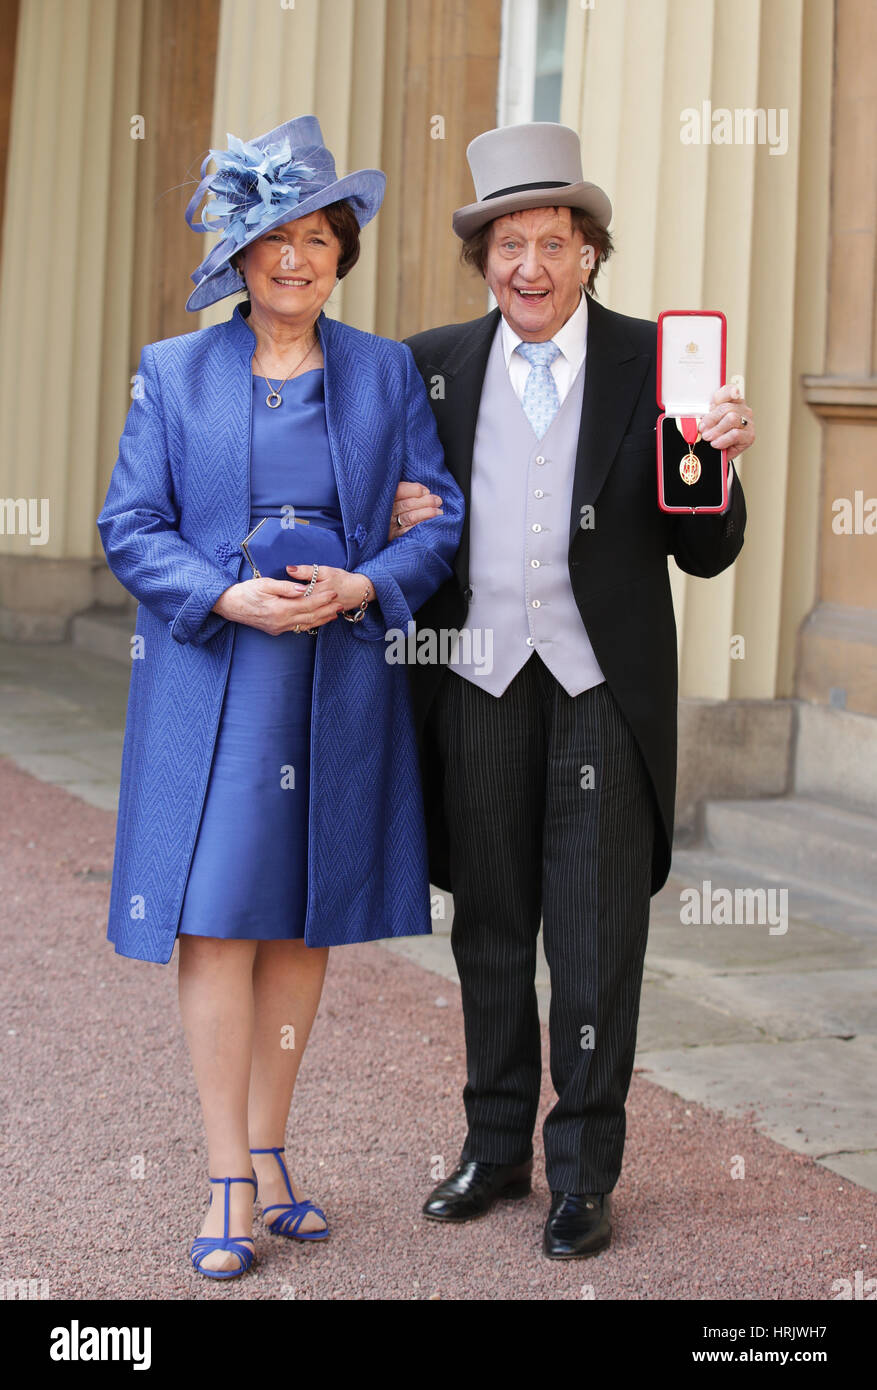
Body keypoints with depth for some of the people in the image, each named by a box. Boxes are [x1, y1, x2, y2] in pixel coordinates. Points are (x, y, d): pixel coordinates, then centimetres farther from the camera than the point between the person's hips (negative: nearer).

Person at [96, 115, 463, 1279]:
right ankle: (229, 1183, 2)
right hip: (210, 682, -1)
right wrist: (229, 597, -14)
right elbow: (131, 525, 2)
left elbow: (440, 519, 6)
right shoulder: (174, 372, 5)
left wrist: (362, 587, -13)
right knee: (217, 922, -6)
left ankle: (268, 1152, 22)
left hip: (341, 683, 2)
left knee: (304, 922, 8)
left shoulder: (387, 373, 8)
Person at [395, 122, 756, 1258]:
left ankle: (584, 1172, 16)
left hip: (602, 691, -2)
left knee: (597, 940, 2)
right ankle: (497, 1147, 28)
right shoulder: (435, 364, 6)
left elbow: (706, 554, -1)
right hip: (478, 684, 3)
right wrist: (399, 519, -7)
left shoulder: (654, 364, -1)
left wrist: (717, 464, -20)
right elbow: (405, 498, 16)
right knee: (489, 928, 13)